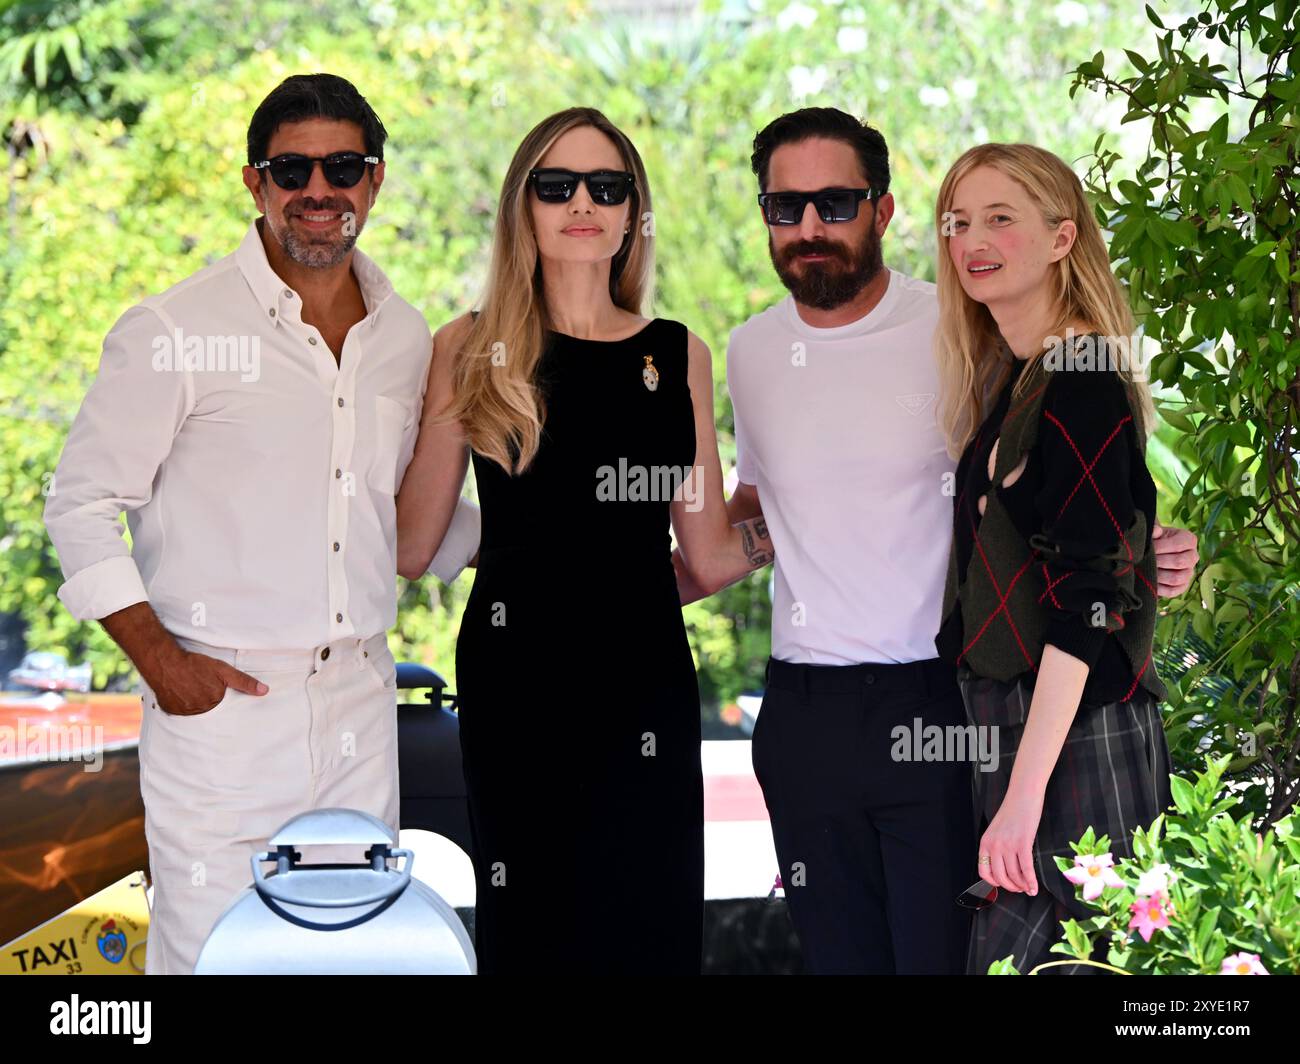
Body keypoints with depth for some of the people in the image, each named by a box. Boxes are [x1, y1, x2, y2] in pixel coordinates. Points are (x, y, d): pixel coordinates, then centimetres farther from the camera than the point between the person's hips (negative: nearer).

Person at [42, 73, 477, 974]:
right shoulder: (176, 332, -6)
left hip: (361, 705, 5)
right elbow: (80, 506, -4)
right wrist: (160, 659, -11)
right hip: (223, 701, -5)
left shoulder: (406, 339, 10)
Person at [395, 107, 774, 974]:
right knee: (528, 922, 0)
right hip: (515, 671, -2)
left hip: (645, 676, 2)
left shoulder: (679, 354, 10)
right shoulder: (471, 349, 4)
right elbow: (409, 546, 2)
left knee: (650, 921, 0)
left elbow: (708, 552, 11)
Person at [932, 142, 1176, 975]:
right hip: (1013, 724, 9)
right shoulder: (1010, 381, 14)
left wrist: (1025, 794, -23)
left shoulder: (1082, 386, -14)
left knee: (1022, 954, -10)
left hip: (1076, 741, -9)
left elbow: (1085, 607, -20)